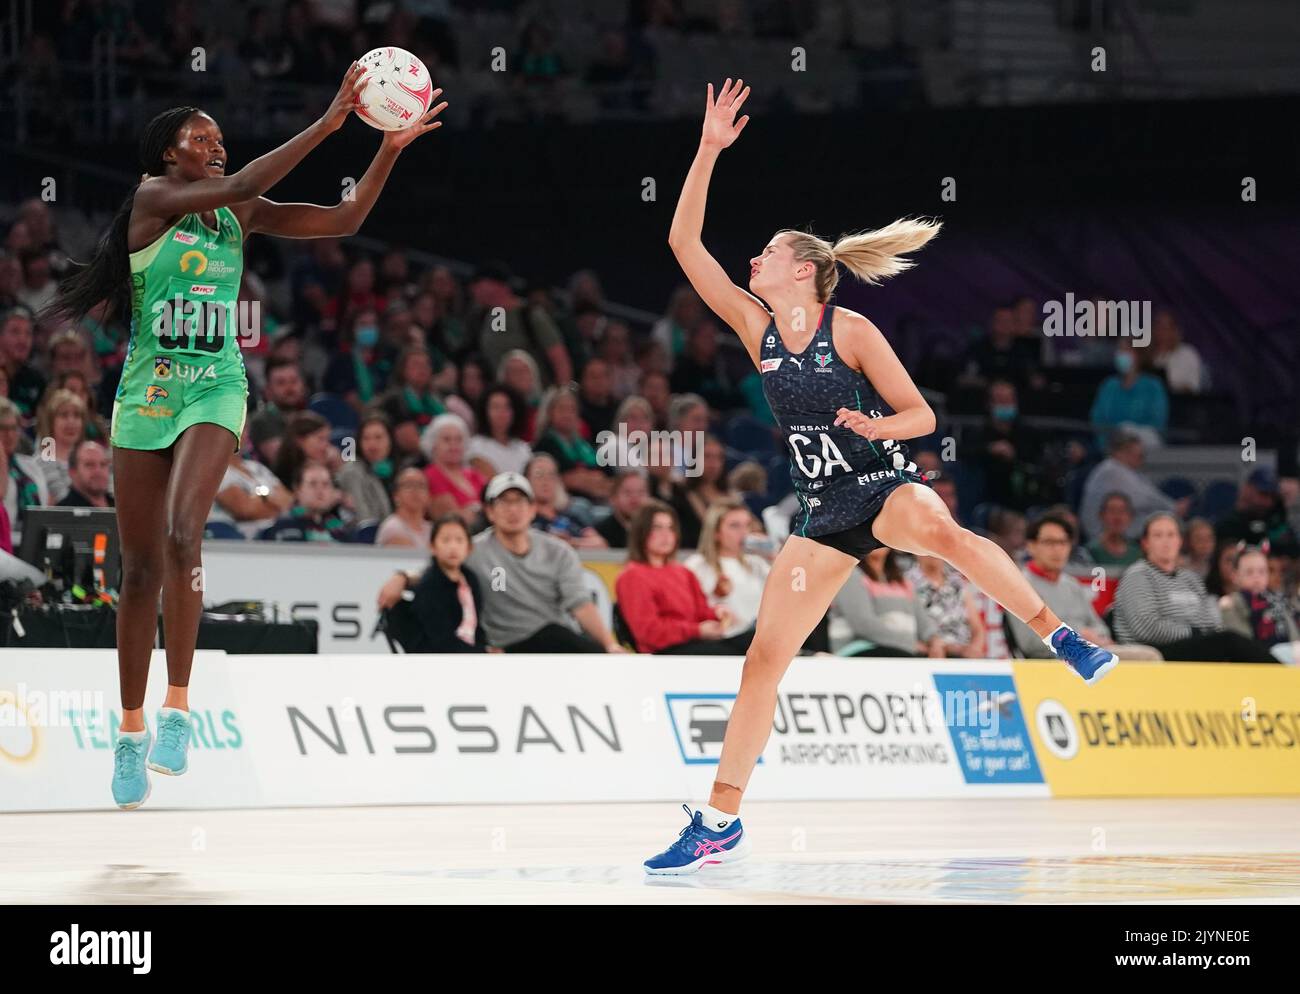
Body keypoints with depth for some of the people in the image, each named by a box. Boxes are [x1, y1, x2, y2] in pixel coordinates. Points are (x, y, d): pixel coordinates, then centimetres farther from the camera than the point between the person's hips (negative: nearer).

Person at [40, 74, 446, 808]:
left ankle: (178, 707, -18)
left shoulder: (241, 216, 8)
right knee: (141, 569, 3)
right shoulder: (152, 198, -5)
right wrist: (326, 125, -24)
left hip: (214, 391, 1)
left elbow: (343, 220, 5)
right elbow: (236, 187, -20)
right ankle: (132, 731, 15)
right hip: (148, 391, -1)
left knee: (182, 535, -23)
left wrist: (390, 150, -8)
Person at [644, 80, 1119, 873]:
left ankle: (1060, 635, -31)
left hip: (887, 487, -5)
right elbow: (684, 242, 1)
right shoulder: (757, 328, 5)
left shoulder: (850, 330, -8)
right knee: (764, 657, -1)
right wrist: (708, 150, -5)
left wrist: (877, 427, -26)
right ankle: (721, 821, 4)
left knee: (941, 534, -42)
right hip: (826, 512, 5)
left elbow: (922, 414, -4)